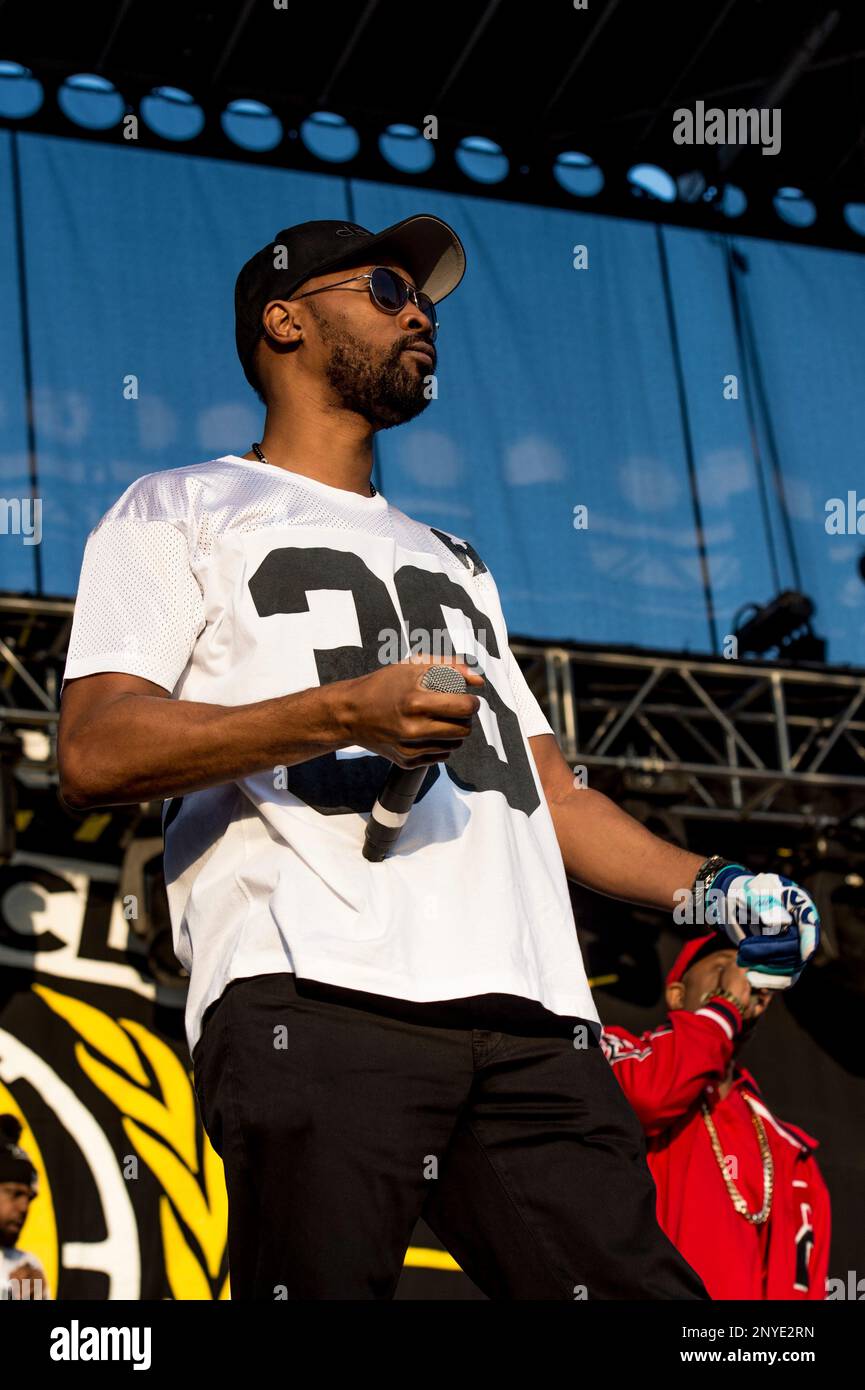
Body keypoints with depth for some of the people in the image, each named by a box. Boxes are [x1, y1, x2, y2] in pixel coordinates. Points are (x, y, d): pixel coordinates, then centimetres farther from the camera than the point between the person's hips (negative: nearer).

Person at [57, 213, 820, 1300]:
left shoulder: (452, 560, 37)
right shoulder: (182, 511, 16)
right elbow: (92, 754, 0)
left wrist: (702, 886, 14)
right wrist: (343, 711, -11)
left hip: (531, 1024, 5)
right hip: (314, 996, -5)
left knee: (639, 1282, -10)